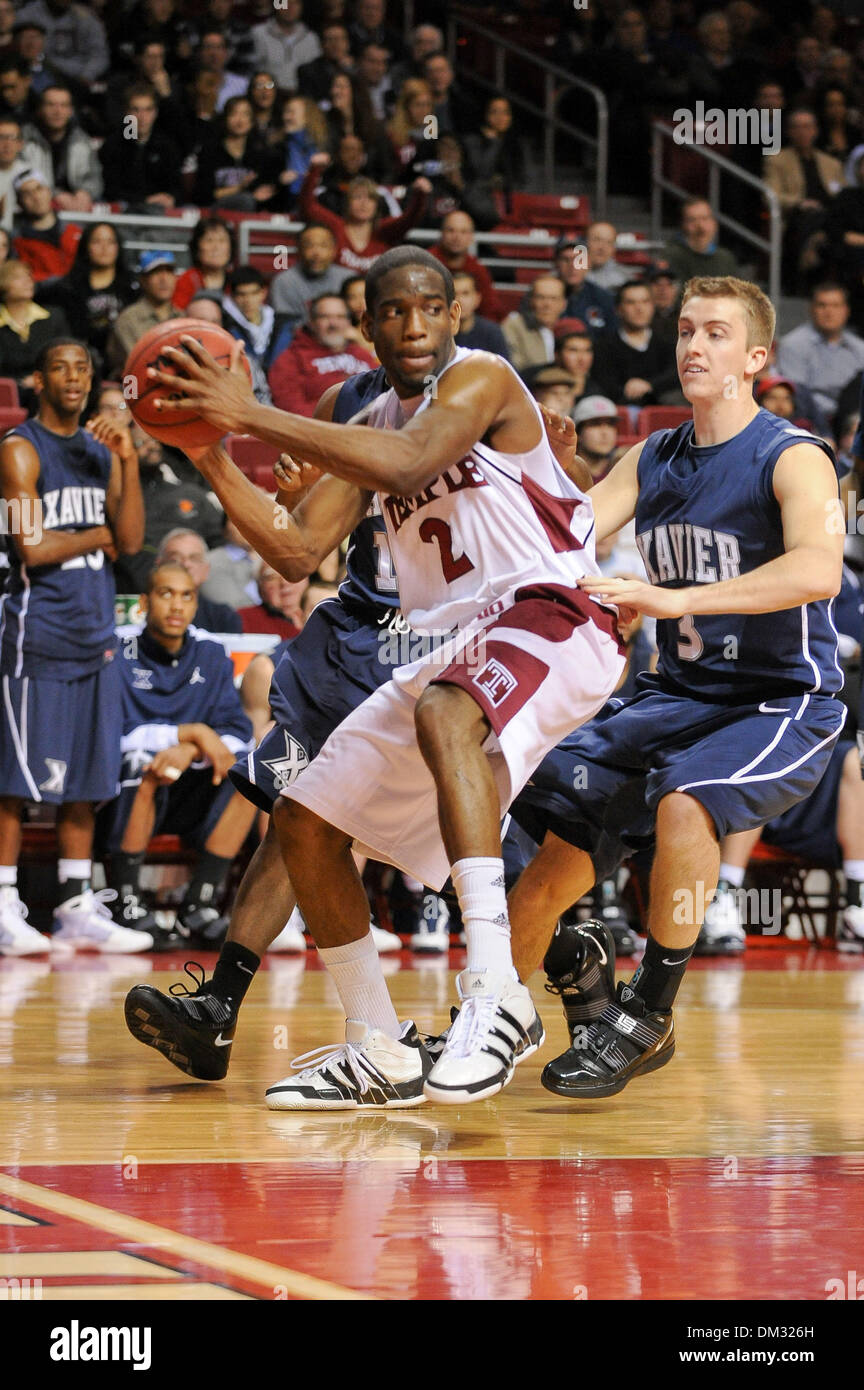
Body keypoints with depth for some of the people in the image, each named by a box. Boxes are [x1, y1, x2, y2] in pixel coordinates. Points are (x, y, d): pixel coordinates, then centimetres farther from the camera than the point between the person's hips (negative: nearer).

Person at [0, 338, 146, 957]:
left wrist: (129, 464, -6)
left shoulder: (101, 449, 14)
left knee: (84, 778, 8)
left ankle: (78, 907, 12)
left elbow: (130, 541, 4)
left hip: (95, 632, 7)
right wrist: (98, 536, -3)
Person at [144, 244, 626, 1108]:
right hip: (453, 649, 9)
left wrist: (253, 414, -27)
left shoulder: (480, 380, -9)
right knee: (305, 821, 7)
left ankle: (496, 993, -47)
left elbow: (408, 464, -28)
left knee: (443, 713, -41)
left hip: (550, 618, -9)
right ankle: (380, 1054, 18)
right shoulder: (372, 426, 15)